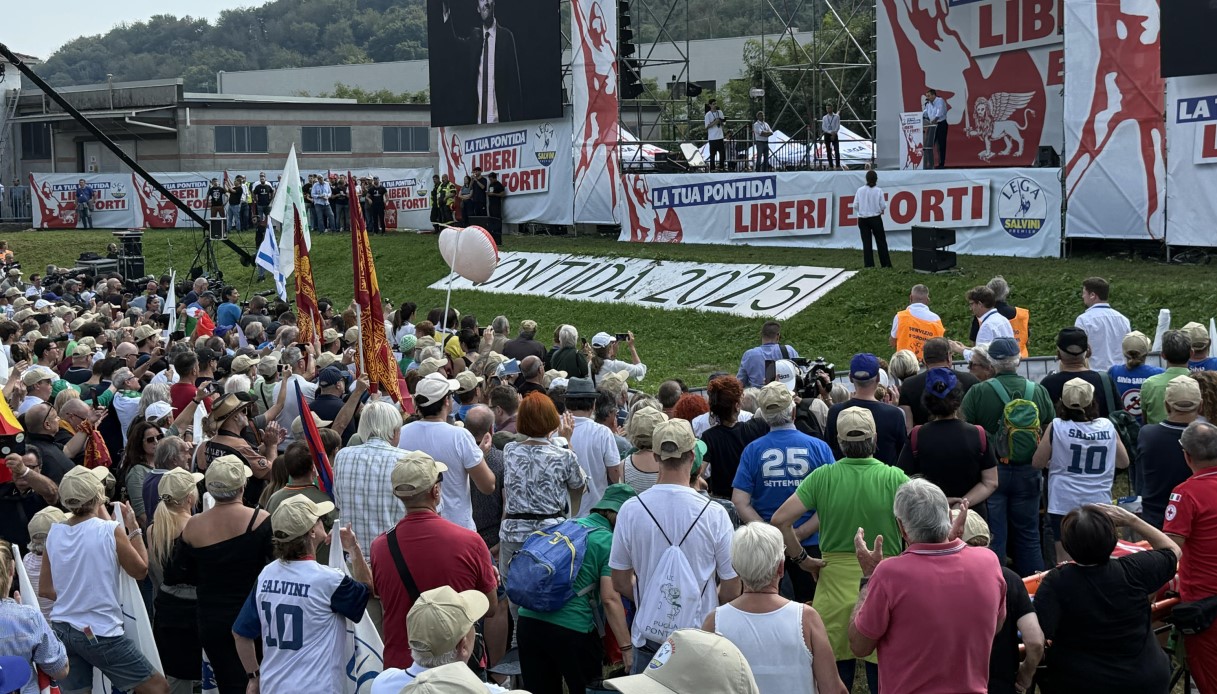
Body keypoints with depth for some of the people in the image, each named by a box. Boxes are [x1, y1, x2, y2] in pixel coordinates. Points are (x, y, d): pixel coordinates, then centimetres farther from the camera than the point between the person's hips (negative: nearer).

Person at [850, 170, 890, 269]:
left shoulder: (860, 190, -5)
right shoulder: (878, 190, -9)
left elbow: (855, 206, -3)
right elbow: (883, 206, -8)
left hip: (862, 219, 1)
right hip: (875, 218, -1)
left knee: (866, 242, 6)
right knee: (881, 241, 9)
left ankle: (869, 264, 3)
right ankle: (886, 264, 10)